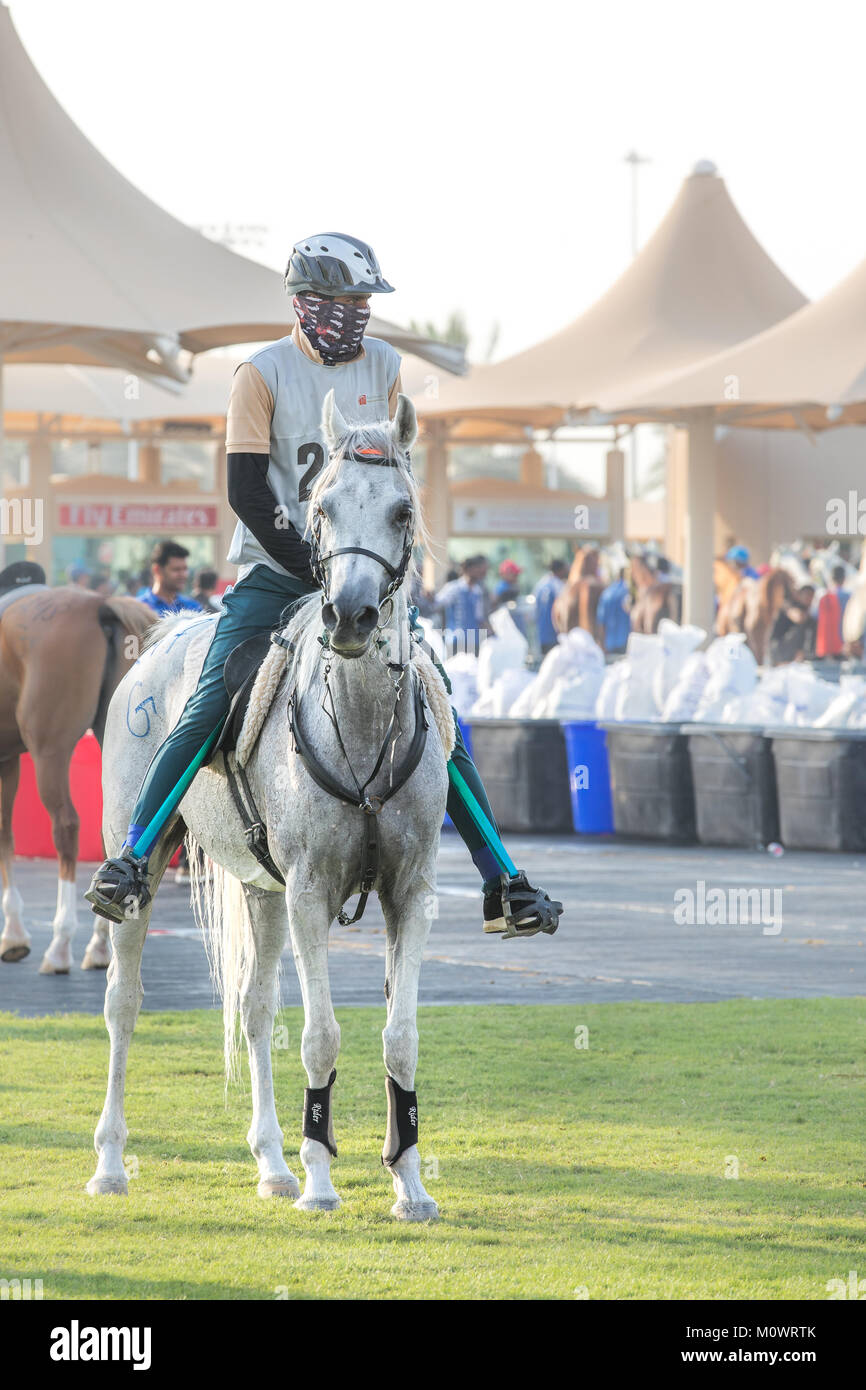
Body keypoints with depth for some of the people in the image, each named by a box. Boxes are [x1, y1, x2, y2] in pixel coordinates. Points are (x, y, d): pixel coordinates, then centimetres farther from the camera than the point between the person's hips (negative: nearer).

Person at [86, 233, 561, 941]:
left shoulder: (383, 366, 7)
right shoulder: (264, 373, -5)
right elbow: (247, 491, -9)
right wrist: (314, 568, -14)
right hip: (277, 568, -3)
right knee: (211, 707, -19)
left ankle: (503, 882, 2)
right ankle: (130, 860, -14)